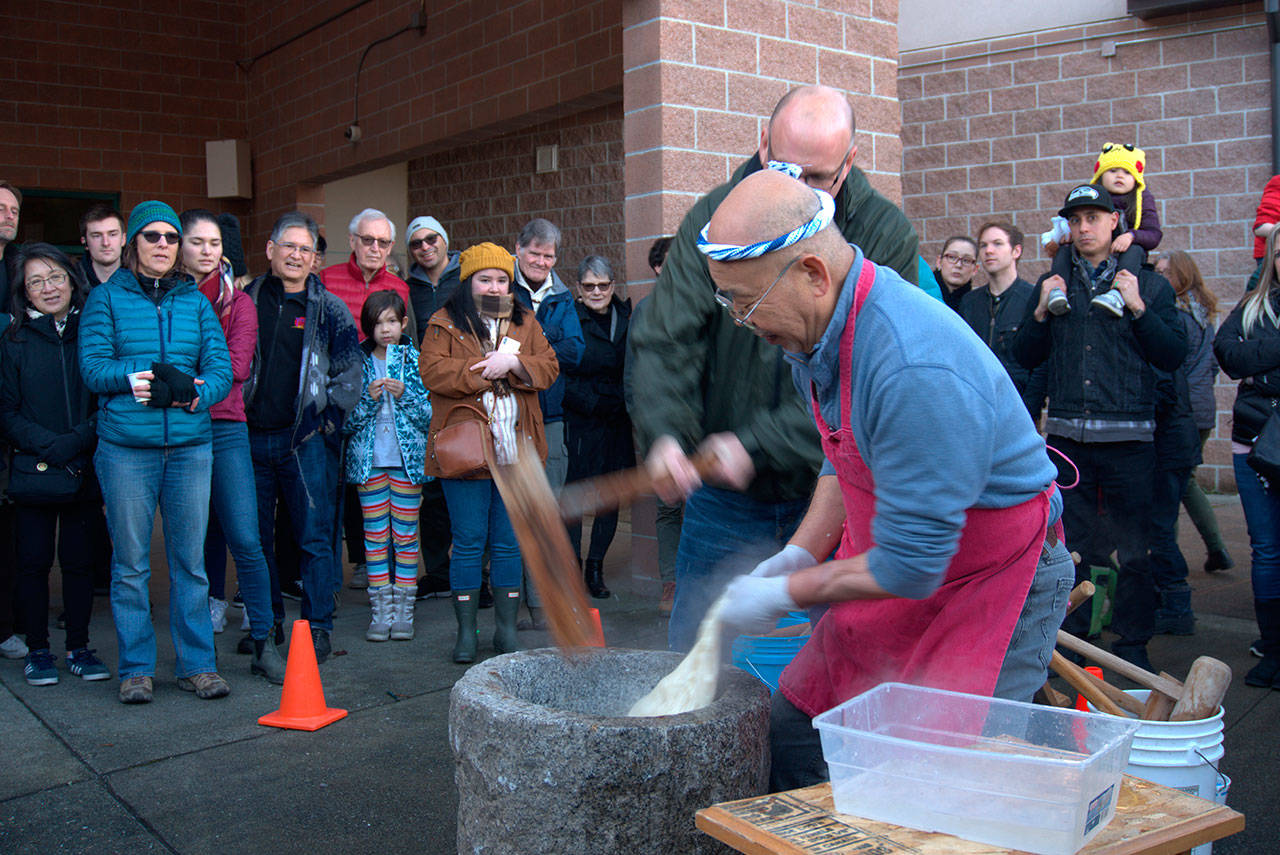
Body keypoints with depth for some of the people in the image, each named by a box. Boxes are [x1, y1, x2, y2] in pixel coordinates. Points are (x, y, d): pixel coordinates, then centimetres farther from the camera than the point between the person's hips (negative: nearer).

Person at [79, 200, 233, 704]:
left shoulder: (195, 301, 13)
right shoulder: (106, 298, 6)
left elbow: (221, 366, 5)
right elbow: (93, 366, -3)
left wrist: (196, 392, -15)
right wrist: (146, 378, -17)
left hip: (190, 443, 2)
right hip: (125, 445, -2)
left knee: (190, 560, 5)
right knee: (131, 563, 4)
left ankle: (197, 664, 14)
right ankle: (136, 668, 16)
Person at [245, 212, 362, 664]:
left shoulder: (329, 309, 4)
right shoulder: (247, 300, 9)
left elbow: (349, 372, 5)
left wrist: (329, 420, -2)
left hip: (306, 439, -2)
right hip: (251, 437, 2)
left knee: (315, 538, -2)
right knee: (255, 537, 9)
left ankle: (318, 627, 8)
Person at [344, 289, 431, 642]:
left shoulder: (416, 361, 3)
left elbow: (430, 413, 0)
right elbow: (346, 420, 2)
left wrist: (405, 396, -15)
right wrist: (368, 398, -14)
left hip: (408, 458, -1)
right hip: (369, 459, 1)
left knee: (405, 534, 2)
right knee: (375, 534, 3)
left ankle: (403, 610, 10)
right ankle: (381, 610, 10)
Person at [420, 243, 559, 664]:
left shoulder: (525, 323, 15)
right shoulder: (445, 324, 4)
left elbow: (549, 367, 4)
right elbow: (433, 373, -10)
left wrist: (512, 364, -14)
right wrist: (489, 369, -13)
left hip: (516, 451, 3)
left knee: (509, 543, 8)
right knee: (468, 542, 2)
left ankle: (506, 628, 18)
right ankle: (466, 632, 12)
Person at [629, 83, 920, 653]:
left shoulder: (886, 236, -7)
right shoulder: (714, 217, -3)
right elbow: (663, 340, -8)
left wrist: (757, 445, -22)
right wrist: (665, 434, -27)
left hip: (829, 495, -1)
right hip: (724, 499, 1)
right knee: (691, 656, 10)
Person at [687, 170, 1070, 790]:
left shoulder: (917, 370, -35)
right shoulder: (813, 331, -4)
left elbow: (909, 566, -29)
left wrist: (784, 594, -16)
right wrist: (800, 553, 3)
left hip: (994, 582, -8)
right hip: (904, 560, 8)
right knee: (796, 719, 8)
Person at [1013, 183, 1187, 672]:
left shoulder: (1148, 285, 6)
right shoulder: (1053, 285, 12)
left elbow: (1174, 357, -1)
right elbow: (1025, 358, 10)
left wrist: (1138, 308, -10)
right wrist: (1042, 311, -5)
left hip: (1128, 436, -2)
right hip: (1066, 435, 2)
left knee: (1133, 548, 3)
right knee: (1068, 545, 8)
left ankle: (1132, 644, 17)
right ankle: (1069, 638, 21)